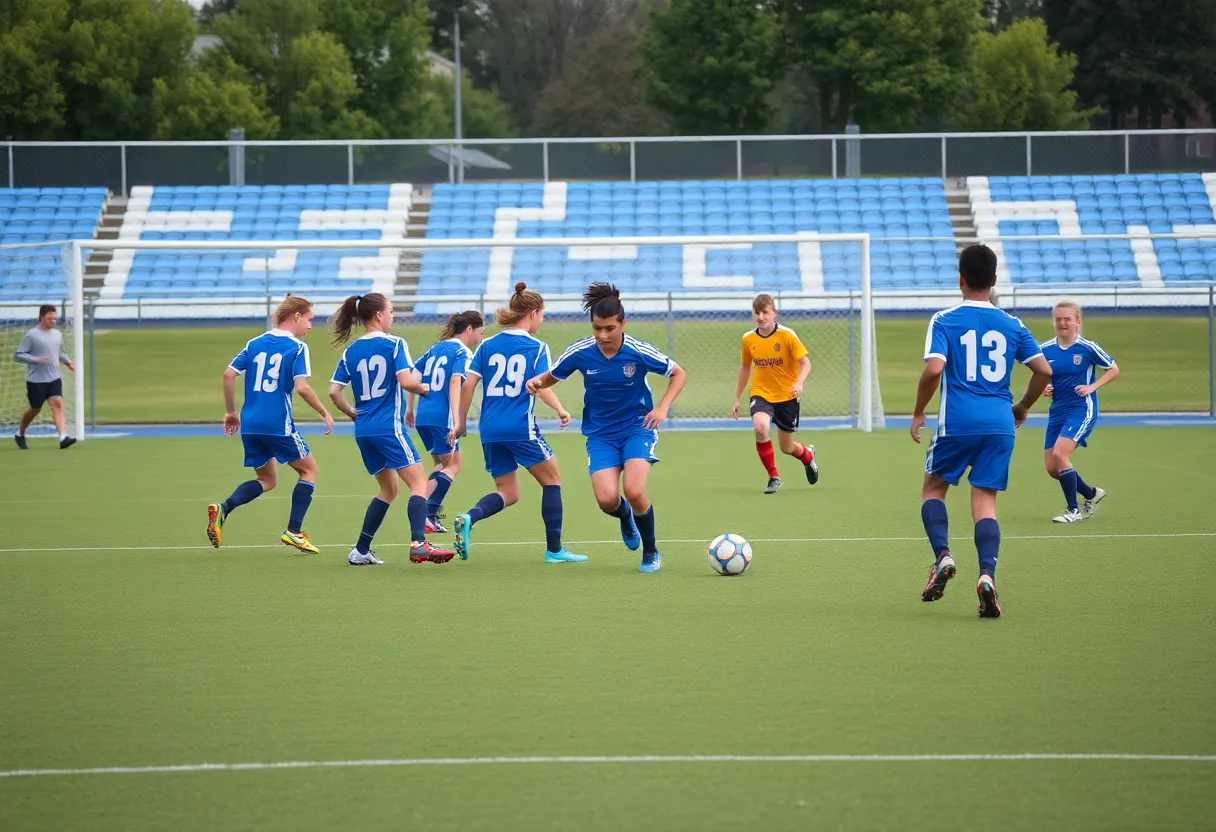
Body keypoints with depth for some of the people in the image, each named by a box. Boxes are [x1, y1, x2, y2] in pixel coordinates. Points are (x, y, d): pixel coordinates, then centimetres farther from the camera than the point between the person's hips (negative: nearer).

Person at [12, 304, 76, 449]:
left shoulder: (57, 334, 10)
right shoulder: (31, 335, -9)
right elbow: (17, 356, -10)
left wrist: (67, 361, 7)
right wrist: (36, 359, -23)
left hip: (54, 378, 5)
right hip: (36, 380, -5)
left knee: (57, 404, -13)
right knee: (35, 409, 8)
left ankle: (63, 438, -25)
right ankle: (20, 434, 33)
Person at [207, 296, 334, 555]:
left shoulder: (254, 344, 11)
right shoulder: (297, 348, -6)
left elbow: (228, 375, 5)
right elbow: (302, 387, -17)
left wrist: (231, 412, 15)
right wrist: (324, 413, -4)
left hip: (250, 424, 6)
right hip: (278, 425, -6)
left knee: (267, 479, 20)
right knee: (309, 469, 14)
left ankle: (223, 509, -4)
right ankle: (293, 531, 4)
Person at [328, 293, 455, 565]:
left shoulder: (350, 352, 9)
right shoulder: (394, 344, -6)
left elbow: (334, 392, 5)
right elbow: (406, 381, -18)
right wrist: (423, 388, 3)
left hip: (363, 431, 7)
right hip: (388, 428, -7)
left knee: (389, 489, 20)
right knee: (419, 482, -8)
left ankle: (361, 551, 18)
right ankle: (418, 544, -28)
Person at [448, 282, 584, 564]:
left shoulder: (487, 345, 9)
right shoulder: (537, 347, -2)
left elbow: (468, 385, 4)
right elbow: (542, 387, -12)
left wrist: (461, 423, 12)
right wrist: (561, 411, 4)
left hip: (490, 430, 5)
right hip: (521, 429, -5)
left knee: (507, 493, 14)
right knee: (552, 480, 14)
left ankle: (468, 518, -15)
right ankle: (554, 549, 12)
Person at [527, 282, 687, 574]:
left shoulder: (639, 352, -15)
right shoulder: (579, 352, -10)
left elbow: (677, 373, 0)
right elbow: (552, 376, 8)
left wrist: (662, 407, -13)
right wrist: (537, 381, -15)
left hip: (637, 427, -2)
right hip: (600, 434, 2)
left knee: (634, 492, -23)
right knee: (607, 499, -18)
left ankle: (651, 552, 4)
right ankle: (625, 517, 23)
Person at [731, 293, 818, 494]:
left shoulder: (787, 335, -13)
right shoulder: (748, 339, -2)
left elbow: (805, 363, -13)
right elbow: (745, 367, 14)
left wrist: (799, 383, -33)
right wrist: (737, 398, 16)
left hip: (787, 396, -2)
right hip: (761, 394, 2)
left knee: (787, 447, 8)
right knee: (760, 427, -30)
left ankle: (807, 455, 49)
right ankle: (773, 477, -12)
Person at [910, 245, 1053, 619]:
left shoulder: (945, 321, -2)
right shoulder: (1012, 325, 8)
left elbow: (933, 369, -15)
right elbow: (1044, 370, 4)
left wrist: (918, 413, -1)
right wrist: (1022, 407, 21)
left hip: (956, 422, -2)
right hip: (999, 425, 2)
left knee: (933, 488, 19)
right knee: (985, 502, 3)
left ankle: (942, 556, -3)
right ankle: (987, 574, -18)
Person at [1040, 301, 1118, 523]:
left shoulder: (1087, 348, -8)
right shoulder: (1046, 350, 3)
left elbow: (1113, 369, 2)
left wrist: (1092, 387, -12)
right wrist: (1042, 389, -8)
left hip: (1082, 409, -6)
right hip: (1057, 411, 6)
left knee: (1059, 454, -23)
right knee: (1051, 467, 3)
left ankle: (1073, 511, -8)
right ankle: (1091, 494, 29)